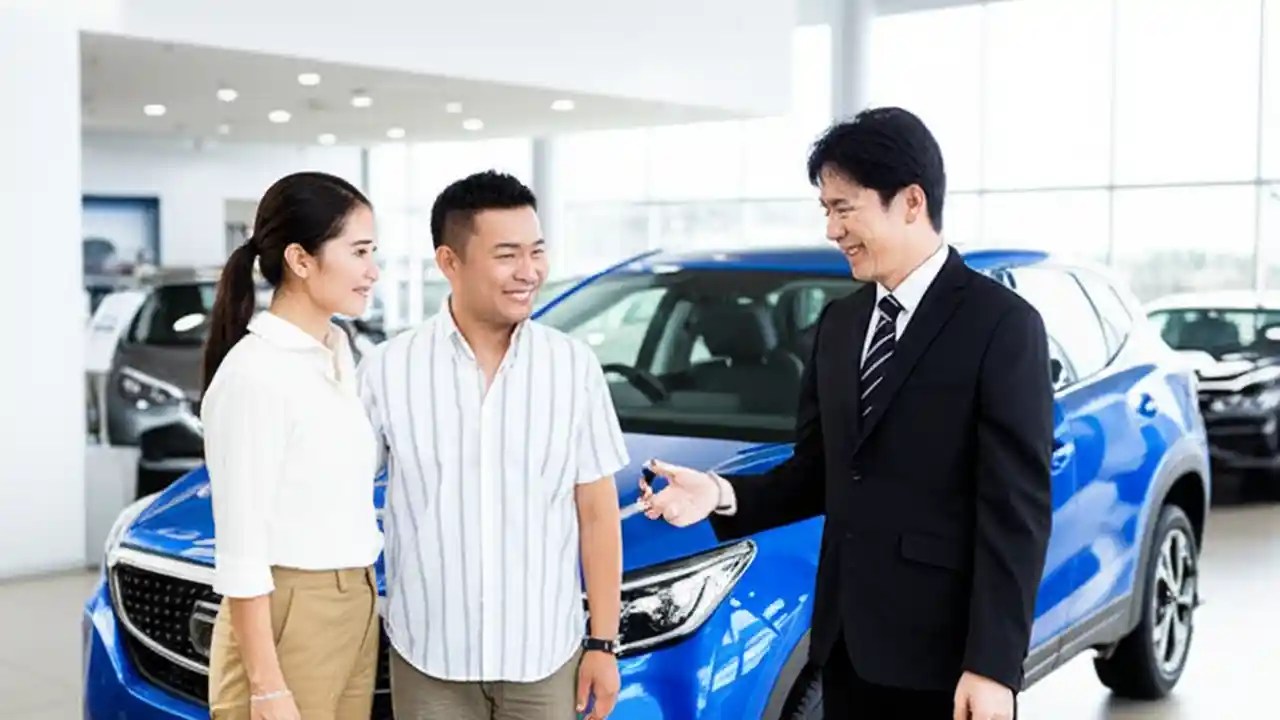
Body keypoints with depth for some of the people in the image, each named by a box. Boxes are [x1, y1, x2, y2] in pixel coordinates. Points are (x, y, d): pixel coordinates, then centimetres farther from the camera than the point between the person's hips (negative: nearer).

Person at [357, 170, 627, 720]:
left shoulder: (574, 366, -3)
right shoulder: (387, 370, -6)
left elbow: (597, 514, 1)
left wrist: (603, 641, 0)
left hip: (544, 653, 1)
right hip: (428, 655, 0)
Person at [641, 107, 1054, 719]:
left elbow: (1016, 510, -14)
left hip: (943, 653, -6)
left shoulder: (1001, 325, -11)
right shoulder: (839, 323, 11)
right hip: (847, 641, 6)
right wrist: (724, 495, -3)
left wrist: (993, 665, -18)